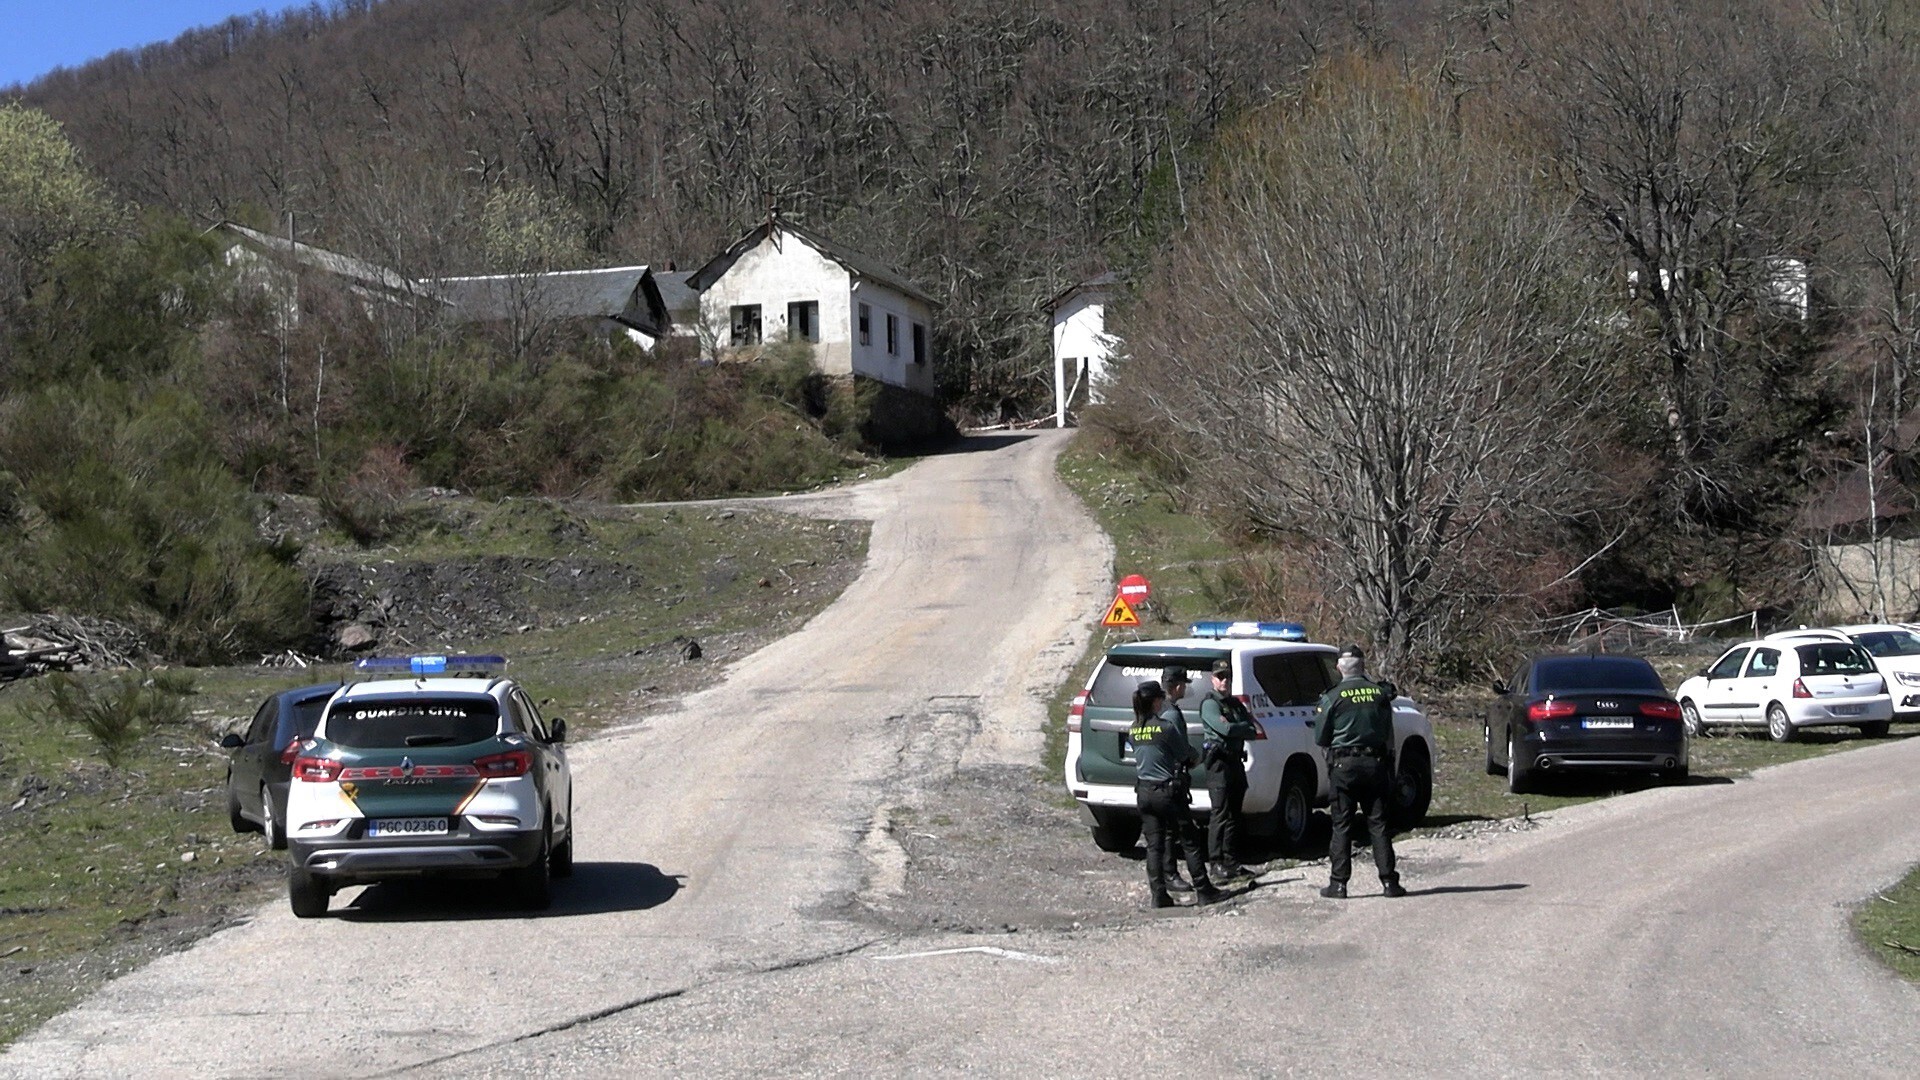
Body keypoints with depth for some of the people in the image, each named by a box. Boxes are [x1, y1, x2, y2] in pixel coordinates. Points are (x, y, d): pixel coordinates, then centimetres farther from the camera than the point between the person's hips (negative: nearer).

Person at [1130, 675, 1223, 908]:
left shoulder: (1135, 729, 4)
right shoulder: (1167, 724, -15)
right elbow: (1184, 753, -5)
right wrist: (1194, 755, 18)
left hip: (1144, 791, 6)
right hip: (1168, 790, -6)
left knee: (1154, 845, 7)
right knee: (1190, 841, 4)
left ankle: (1158, 894, 4)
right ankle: (1203, 890, 6)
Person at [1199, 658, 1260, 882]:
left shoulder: (1236, 704, 21)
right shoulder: (1210, 703, -5)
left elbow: (1253, 728, 12)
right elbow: (1225, 729, -18)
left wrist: (1237, 727, -8)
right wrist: (1249, 729, -3)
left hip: (1236, 761, 8)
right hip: (1219, 762, -8)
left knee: (1234, 815, 9)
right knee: (1220, 814, -11)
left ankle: (1232, 862, 12)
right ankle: (1216, 863, -11)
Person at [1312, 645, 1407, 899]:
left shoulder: (1333, 697, -8)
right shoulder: (1380, 693, 1)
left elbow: (1320, 738, -1)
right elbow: (1388, 733, 8)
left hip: (1344, 764, -3)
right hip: (1375, 762, 3)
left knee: (1341, 826, 2)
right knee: (1378, 823, 7)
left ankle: (1338, 883, 0)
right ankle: (1389, 881, 5)